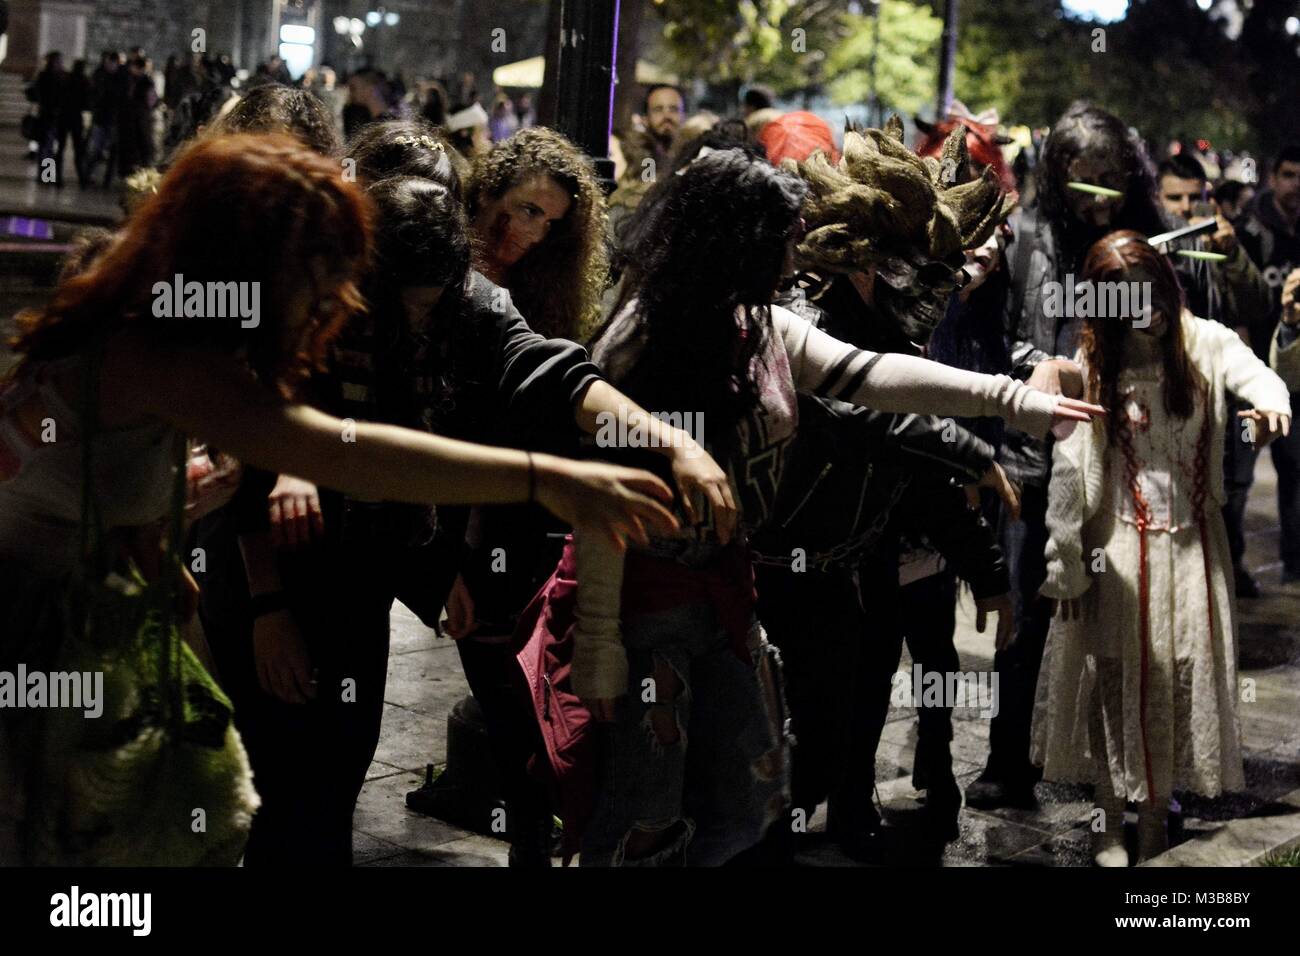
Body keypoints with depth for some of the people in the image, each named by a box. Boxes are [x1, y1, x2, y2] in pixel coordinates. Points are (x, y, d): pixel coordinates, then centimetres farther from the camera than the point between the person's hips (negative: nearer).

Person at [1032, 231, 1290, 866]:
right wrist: (1064, 566, -6)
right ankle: (1110, 823, 21)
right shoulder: (1090, 368, -6)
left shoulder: (1205, 344, -3)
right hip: (1118, 552, -1)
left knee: (1183, 683, 6)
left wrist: (1271, 401, -48)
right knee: (1116, 682, 5)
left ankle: (1154, 821, 21)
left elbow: (1251, 372, -24)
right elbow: (1067, 474, -6)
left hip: (1192, 549, 2)